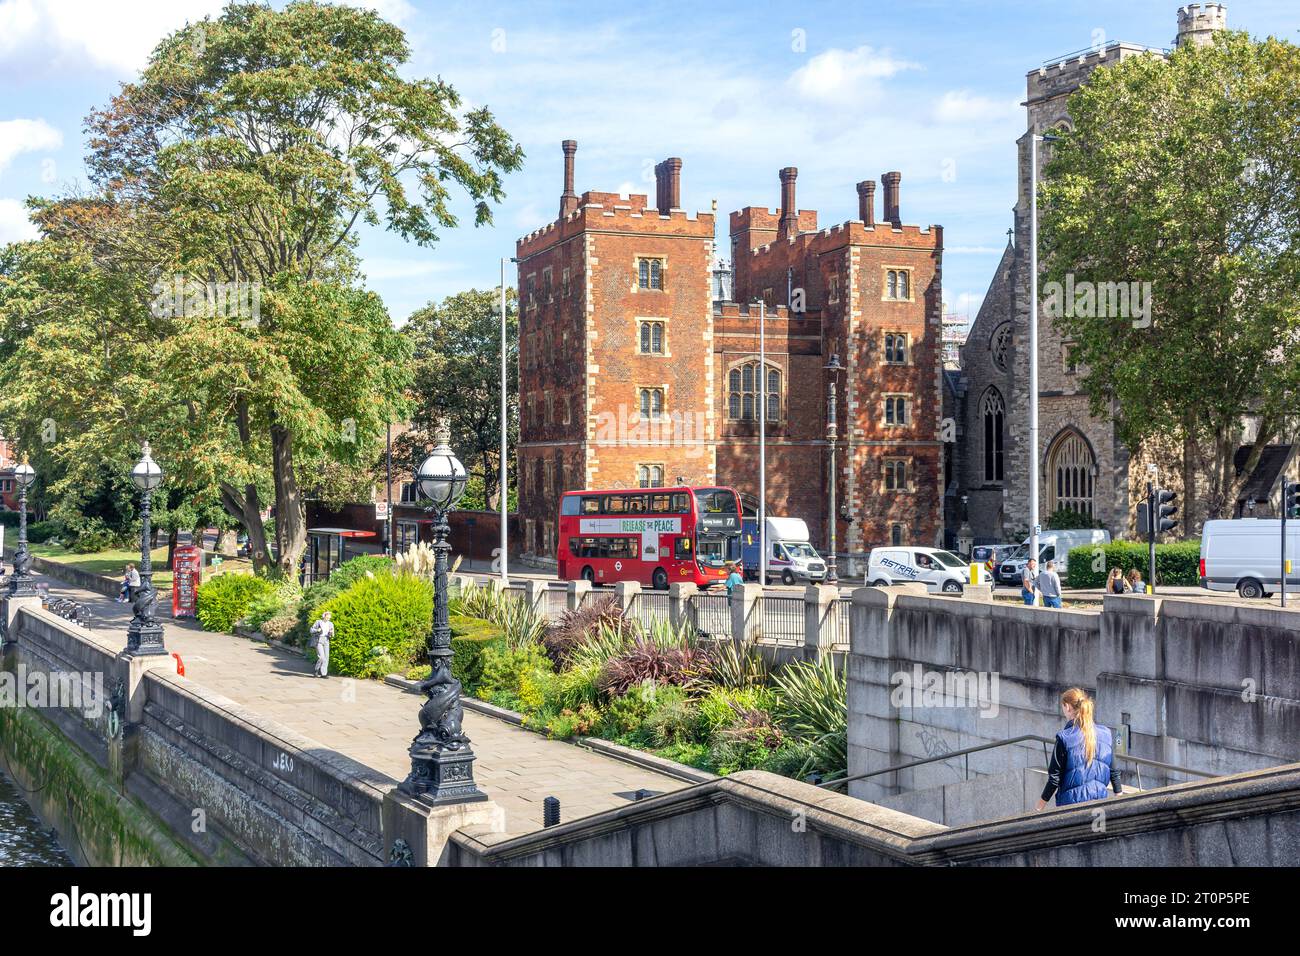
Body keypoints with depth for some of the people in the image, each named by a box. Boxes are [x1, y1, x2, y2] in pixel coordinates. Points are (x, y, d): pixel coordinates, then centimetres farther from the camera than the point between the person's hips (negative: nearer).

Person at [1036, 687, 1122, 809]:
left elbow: (1054, 778, -10)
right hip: (1100, 800, 5)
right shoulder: (1105, 734, 1)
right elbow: (1114, 772, 7)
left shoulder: (1064, 737, -13)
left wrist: (1038, 808, -2)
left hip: (1072, 801, -5)